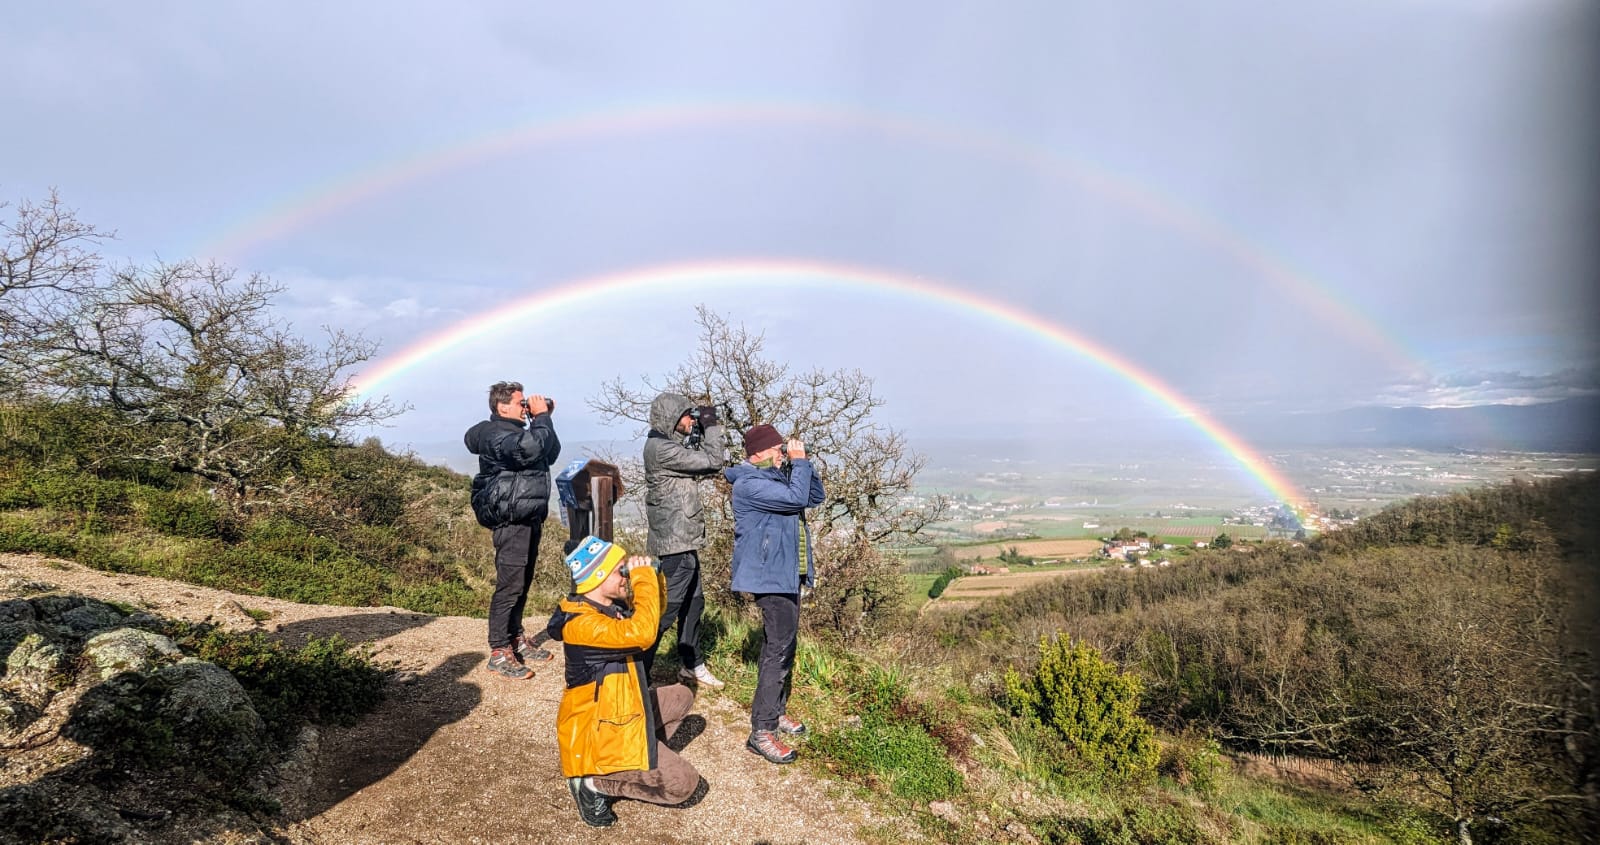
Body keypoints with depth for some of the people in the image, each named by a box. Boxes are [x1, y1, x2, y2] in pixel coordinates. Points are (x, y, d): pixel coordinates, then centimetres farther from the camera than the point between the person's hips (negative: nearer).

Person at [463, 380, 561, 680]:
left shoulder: (518, 431, 18)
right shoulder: (495, 435, -15)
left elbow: (551, 453, 21)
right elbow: (530, 447, -34)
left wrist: (544, 419, 10)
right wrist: (541, 417, -18)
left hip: (530, 519, 10)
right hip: (511, 521, -10)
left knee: (522, 583, 16)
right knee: (509, 585, -9)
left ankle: (516, 640, 27)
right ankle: (499, 653, -4)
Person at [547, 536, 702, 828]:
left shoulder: (613, 607, 2)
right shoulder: (582, 623, -27)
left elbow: (650, 617, 17)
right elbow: (641, 633, -41)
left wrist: (653, 575, -1)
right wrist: (644, 578, -29)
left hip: (616, 714, 10)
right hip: (597, 734, -10)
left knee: (681, 696, 23)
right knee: (684, 783, -8)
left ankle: (632, 755, 14)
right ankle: (594, 782, -1)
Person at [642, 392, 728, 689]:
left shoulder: (673, 444, 13)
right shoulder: (661, 449, -19)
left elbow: (706, 468, 15)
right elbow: (712, 462, -20)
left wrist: (707, 432, 5)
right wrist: (712, 427, -8)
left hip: (685, 541, 11)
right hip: (675, 544, -11)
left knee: (693, 603, 20)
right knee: (666, 609, -6)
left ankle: (691, 665, 34)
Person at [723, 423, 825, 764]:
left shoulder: (778, 477, 14)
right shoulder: (749, 484, -17)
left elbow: (815, 497, 15)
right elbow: (797, 497, -25)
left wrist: (802, 463, 4)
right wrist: (799, 461, -12)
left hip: (788, 573, 10)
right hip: (770, 574, -10)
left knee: (780, 645, 18)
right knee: (780, 647, -12)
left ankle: (776, 711, 31)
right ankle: (762, 731, -7)